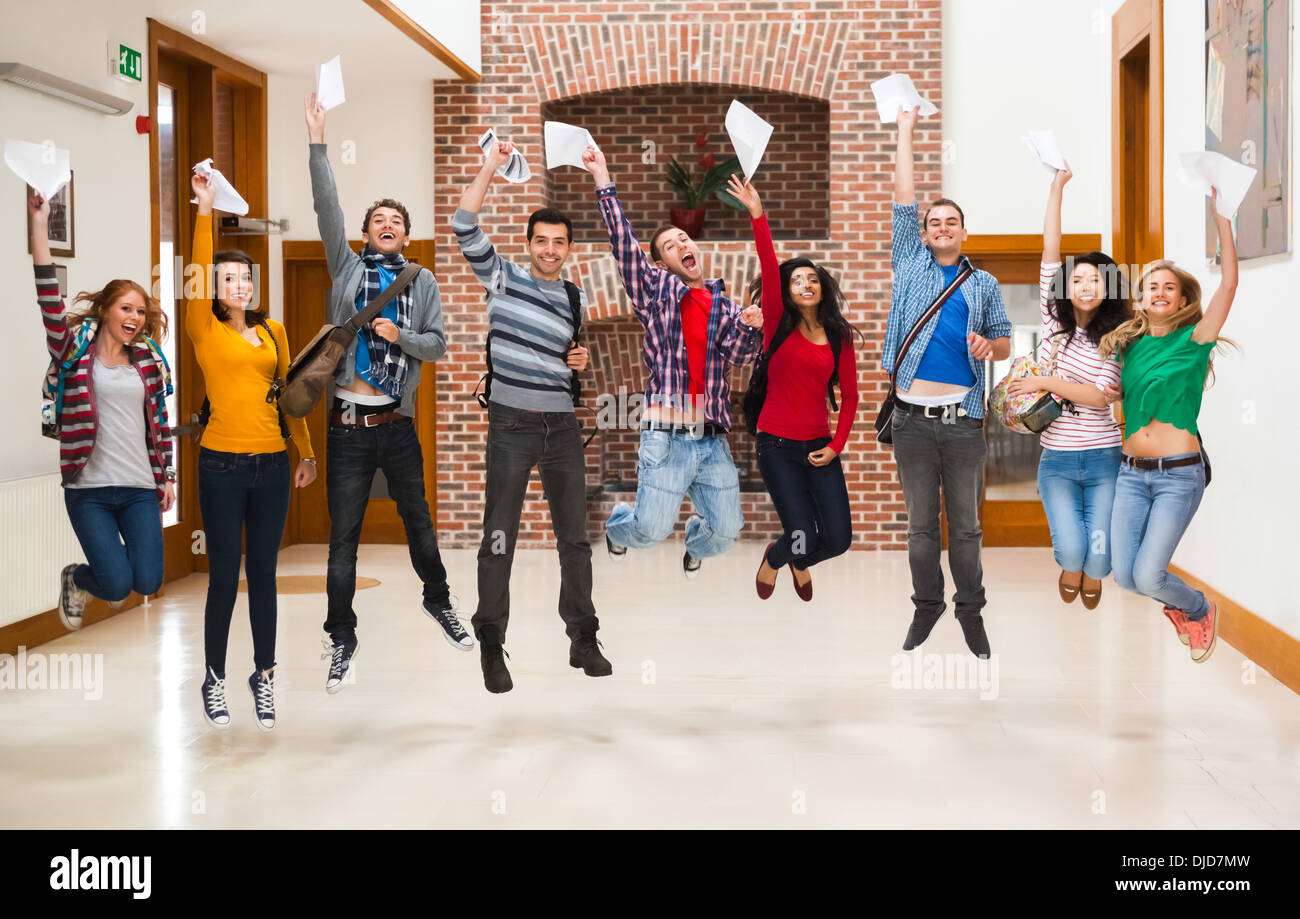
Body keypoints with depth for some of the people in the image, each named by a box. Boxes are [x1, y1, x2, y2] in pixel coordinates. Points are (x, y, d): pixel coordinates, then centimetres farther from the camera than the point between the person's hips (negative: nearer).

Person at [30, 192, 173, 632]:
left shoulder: (148, 362, 10)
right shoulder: (76, 350, -1)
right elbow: (50, 302, -14)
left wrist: (167, 477, 11)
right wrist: (39, 224, -21)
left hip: (140, 489, 4)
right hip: (89, 490, -3)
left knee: (148, 582, -6)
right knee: (117, 586, -13)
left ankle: (115, 564, 32)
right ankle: (76, 580, 24)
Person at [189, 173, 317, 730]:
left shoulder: (273, 331, 12)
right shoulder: (205, 330, 1)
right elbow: (198, 271, -12)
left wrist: (306, 453, 13)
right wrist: (204, 208, -18)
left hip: (271, 464, 3)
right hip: (223, 465, -3)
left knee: (263, 574, 8)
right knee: (224, 576, 1)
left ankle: (264, 675, 18)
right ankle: (214, 679, 14)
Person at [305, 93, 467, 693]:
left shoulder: (423, 281, 8)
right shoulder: (348, 268, 6)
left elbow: (439, 344, 4)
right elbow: (327, 212, -4)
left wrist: (401, 336, -16)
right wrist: (318, 144, -11)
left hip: (397, 423, 1)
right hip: (348, 425, -1)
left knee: (418, 519, 15)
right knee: (343, 537, 1)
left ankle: (438, 600, 37)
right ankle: (342, 639, 9)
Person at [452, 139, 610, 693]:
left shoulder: (577, 300, 12)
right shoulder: (503, 279, 0)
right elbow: (465, 227, -12)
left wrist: (582, 363, 1)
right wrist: (489, 168, -18)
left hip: (562, 425, 4)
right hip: (512, 424, -4)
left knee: (574, 537, 9)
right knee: (499, 538, -1)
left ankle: (583, 641, 18)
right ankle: (491, 648, 7)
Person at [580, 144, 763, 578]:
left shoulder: (726, 306, 15)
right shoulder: (656, 290, 7)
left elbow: (737, 355, 3)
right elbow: (624, 244, -4)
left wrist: (749, 326, -18)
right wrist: (604, 182, -11)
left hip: (713, 440, 3)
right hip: (666, 436, -3)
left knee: (726, 530, 1)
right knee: (653, 528, -6)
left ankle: (695, 545, 38)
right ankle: (617, 524, 31)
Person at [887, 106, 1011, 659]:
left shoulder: (984, 284, 13)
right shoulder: (910, 265, 10)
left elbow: (1005, 345, 14)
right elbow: (904, 198, 7)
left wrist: (988, 346, -9)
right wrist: (905, 132, 9)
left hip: (963, 419, 0)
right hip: (913, 417, 0)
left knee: (966, 523, 4)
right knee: (921, 522, 7)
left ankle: (971, 612, 13)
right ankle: (926, 607, 18)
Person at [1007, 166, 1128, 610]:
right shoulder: (1053, 321, 6)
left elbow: (1101, 396, -11)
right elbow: (1050, 250, 0)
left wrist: (1045, 382, -16)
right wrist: (1058, 186, -3)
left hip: (1103, 460, -1)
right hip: (1057, 461, 1)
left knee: (1099, 560, -9)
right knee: (1071, 550, -17)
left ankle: (1089, 569, 30)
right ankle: (1071, 563, 22)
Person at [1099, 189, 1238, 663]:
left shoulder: (1193, 340, -2)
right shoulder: (1129, 344, 10)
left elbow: (1229, 282, -13)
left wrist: (1222, 213, -16)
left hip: (1179, 473, -4)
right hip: (1132, 472, 5)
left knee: (1148, 575, -13)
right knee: (1125, 576, -1)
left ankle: (1200, 610, 20)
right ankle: (1180, 604, 32)